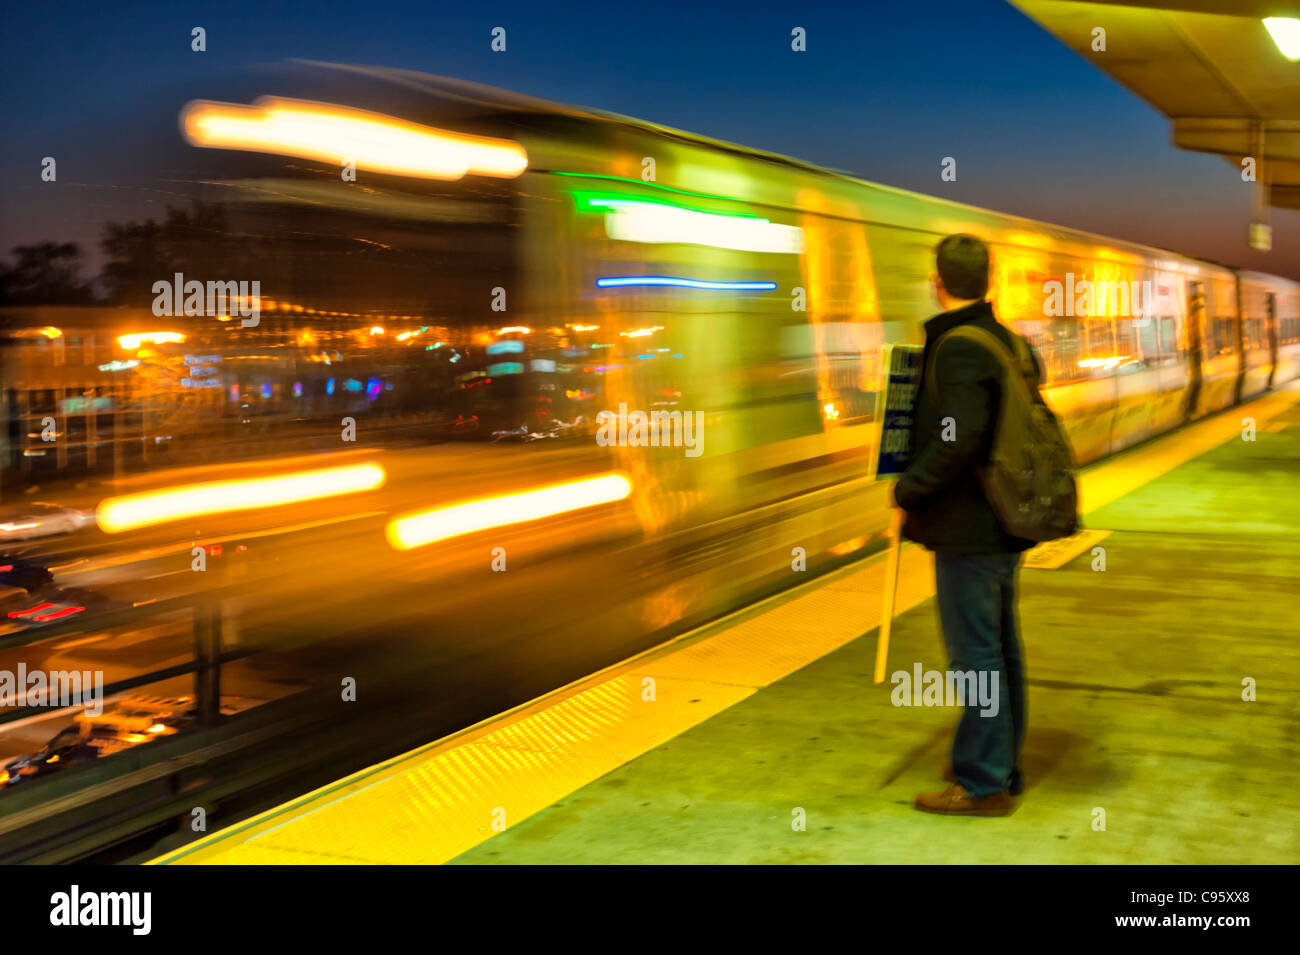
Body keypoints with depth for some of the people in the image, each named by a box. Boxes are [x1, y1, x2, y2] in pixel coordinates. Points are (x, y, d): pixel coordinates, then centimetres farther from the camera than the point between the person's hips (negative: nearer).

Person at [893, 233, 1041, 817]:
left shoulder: (958, 349, -18)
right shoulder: (1010, 343, 10)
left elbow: (958, 440, -27)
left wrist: (907, 489, -16)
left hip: (968, 528, -9)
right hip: (1005, 526, 9)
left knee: (975, 653, -2)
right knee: (1001, 647, 17)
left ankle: (983, 784, 6)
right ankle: (1002, 766, 28)